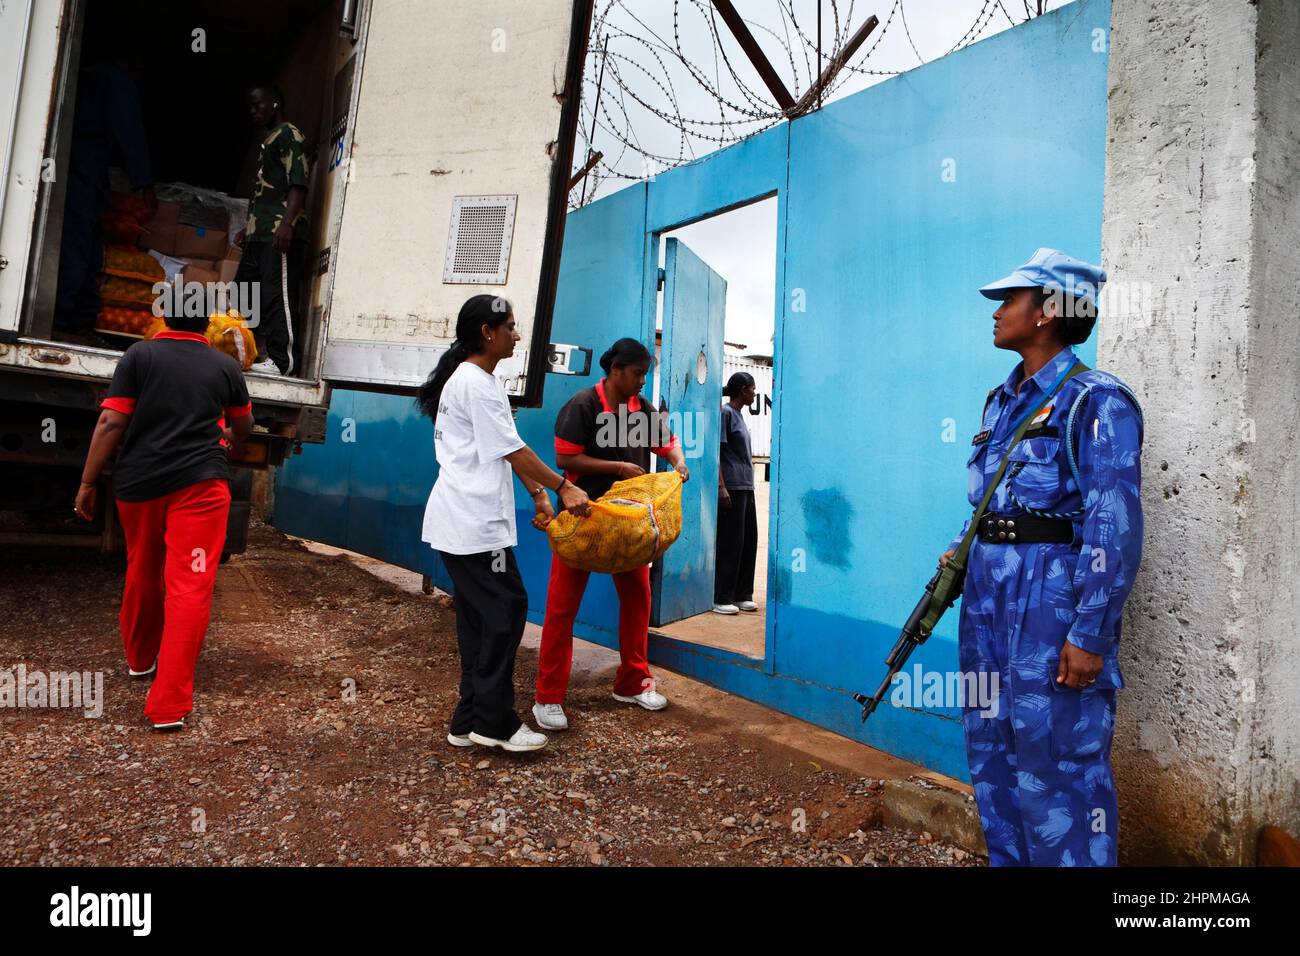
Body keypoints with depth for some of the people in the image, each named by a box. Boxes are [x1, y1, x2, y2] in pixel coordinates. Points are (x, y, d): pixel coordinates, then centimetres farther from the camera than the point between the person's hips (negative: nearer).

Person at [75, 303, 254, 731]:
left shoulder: (139, 355, 3)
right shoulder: (225, 366, 8)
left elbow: (111, 424, -4)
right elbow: (243, 425, 26)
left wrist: (88, 482, 3)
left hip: (138, 482, 2)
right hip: (199, 482, -2)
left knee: (142, 575, 21)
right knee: (189, 586, -5)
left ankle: (139, 659, 43)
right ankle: (169, 703, -8)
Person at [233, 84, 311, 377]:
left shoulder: (289, 135, -3)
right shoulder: (269, 140, 26)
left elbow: (298, 184, -15)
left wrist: (286, 224, -26)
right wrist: (249, 228, 27)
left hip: (281, 234, -10)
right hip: (259, 233, 10)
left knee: (276, 296, -13)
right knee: (243, 292, 11)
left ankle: (280, 360, -12)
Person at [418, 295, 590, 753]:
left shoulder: (476, 379, 18)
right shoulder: (476, 383, -13)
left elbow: (505, 449, 16)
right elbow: (513, 451, -15)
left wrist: (537, 493, 9)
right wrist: (562, 486, -10)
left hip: (463, 520, 10)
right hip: (474, 522, -10)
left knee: (480, 618, 12)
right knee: (506, 609, -5)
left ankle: (470, 722, 20)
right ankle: (493, 722, 4)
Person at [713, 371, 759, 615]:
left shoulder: (739, 415, 19)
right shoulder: (725, 413, -7)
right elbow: (715, 452, -13)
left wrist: (748, 483, 19)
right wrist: (721, 487, -19)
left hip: (746, 487, 9)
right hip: (732, 487, -9)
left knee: (748, 541, 8)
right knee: (730, 543, -6)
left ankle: (741, 595, 16)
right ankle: (721, 599, 0)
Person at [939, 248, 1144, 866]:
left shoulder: (1095, 402, -10)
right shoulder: (1002, 402, 14)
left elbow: (1114, 529, -16)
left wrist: (1090, 636, -19)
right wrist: (959, 552, 9)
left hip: (1051, 602, -8)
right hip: (987, 600, 8)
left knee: (1056, 764, 0)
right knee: (991, 751, 16)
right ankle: (1007, 857, 33)